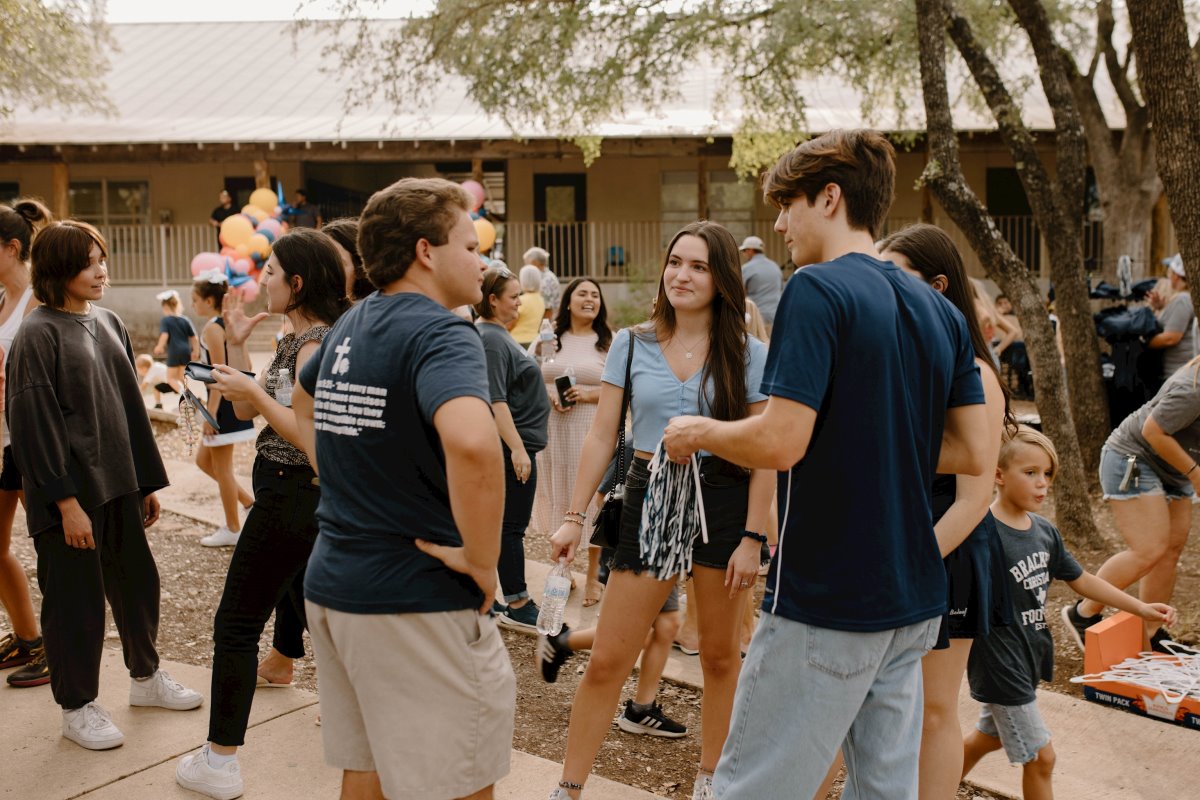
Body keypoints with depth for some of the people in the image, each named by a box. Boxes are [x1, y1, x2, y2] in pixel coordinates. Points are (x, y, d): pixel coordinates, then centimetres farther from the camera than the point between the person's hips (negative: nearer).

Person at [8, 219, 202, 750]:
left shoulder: (109, 324, 9)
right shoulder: (37, 334, -12)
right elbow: (35, 424, -15)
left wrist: (148, 480, 14)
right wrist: (66, 501, -18)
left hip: (119, 484, 7)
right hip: (70, 492, -7)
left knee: (137, 582, 16)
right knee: (77, 599, 4)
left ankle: (146, 677, 35)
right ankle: (77, 708, 20)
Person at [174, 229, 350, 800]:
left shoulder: (316, 344, -18)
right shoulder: (295, 340, 12)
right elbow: (246, 410, 13)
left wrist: (255, 394, -24)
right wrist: (236, 344, 7)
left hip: (292, 495, -10)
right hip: (300, 493, 10)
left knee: (236, 622, -4)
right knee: (297, 584, 27)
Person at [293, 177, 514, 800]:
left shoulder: (349, 326, 9)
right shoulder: (440, 334, -18)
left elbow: (304, 402, 30)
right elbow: (472, 444, -38)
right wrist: (482, 559, -23)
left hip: (332, 585, 9)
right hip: (417, 603, -8)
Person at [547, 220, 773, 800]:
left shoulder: (749, 355, -2)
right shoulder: (632, 345, 3)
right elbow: (602, 435, 3)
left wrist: (752, 537, -9)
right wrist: (574, 517, -1)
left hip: (723, 500, -1)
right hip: (649, 495, 1)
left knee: (719, 654, 12)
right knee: (607, 661, 2)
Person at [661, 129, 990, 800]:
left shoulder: (818, 289, -14)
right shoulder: (941, 311, 9)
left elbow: (780, 442, -22)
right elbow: (973, 453, 9)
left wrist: (698, 431, -4)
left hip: (825, 603, -8)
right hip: (915, 600, 8)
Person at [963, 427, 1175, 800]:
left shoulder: (1045, 531, 3)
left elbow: (1081, 580, 14)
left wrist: (1141, 608, 15)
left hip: (1028, 656, 8)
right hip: (999, 663, -8)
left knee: (990, 736, 25)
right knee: (1040, 758, 1)